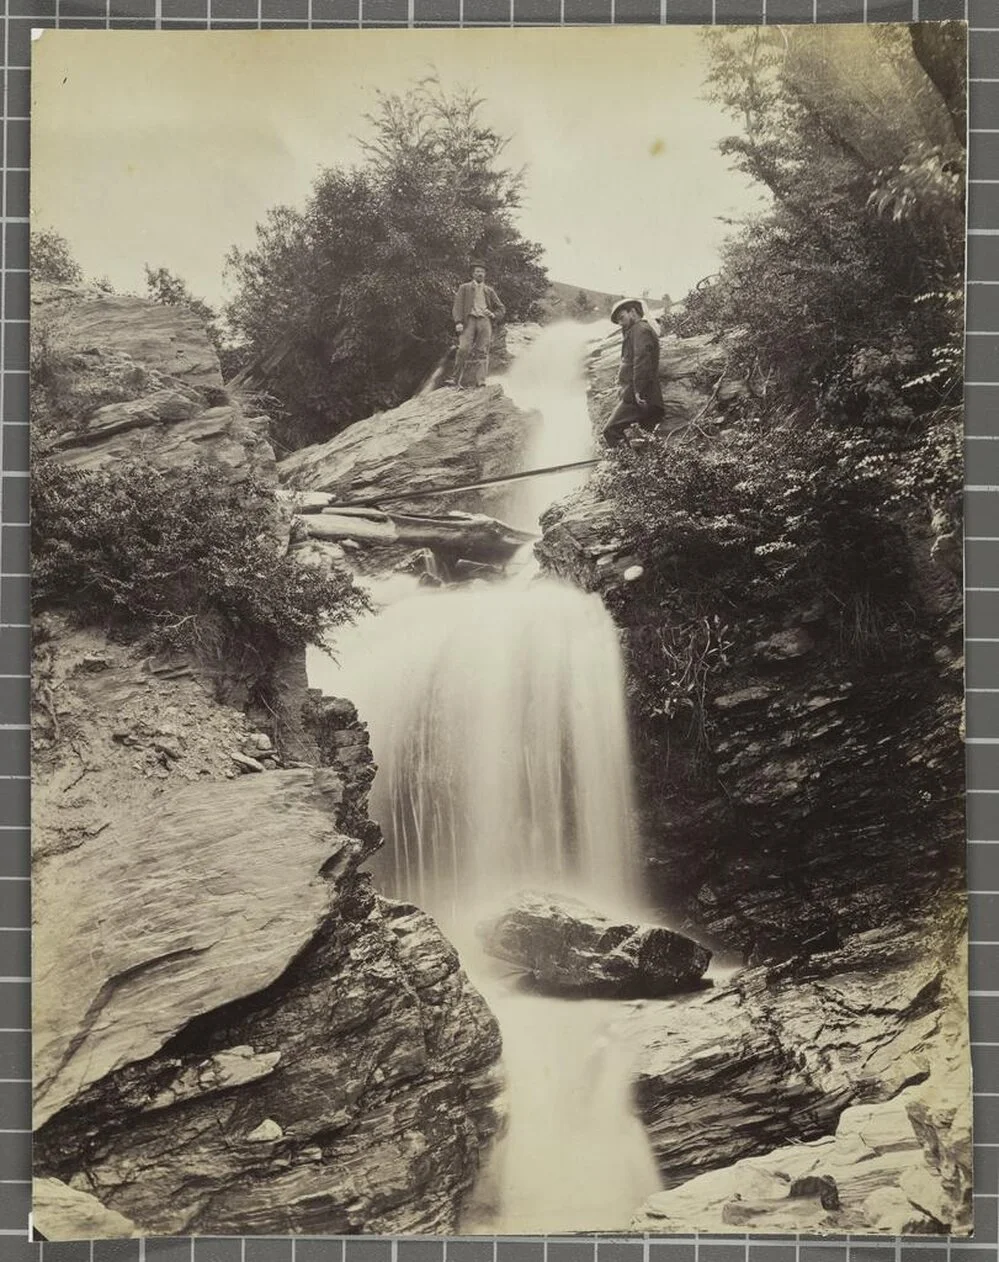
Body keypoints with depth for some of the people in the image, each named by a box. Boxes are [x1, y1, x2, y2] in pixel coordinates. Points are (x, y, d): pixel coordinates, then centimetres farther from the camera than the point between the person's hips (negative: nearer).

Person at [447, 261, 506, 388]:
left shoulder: (489, 290, 23)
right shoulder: (464, 288, 17)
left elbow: (501, 309, 25)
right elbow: (457, 306, 6)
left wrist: (493, 315, 2)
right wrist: (458, 322, -10)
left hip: (484, 321, 2)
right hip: (469, 320, -2)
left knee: (482, 352, -9)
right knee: (463, 349, -17)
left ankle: (480, 382, -15)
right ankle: (456, 379, -13)